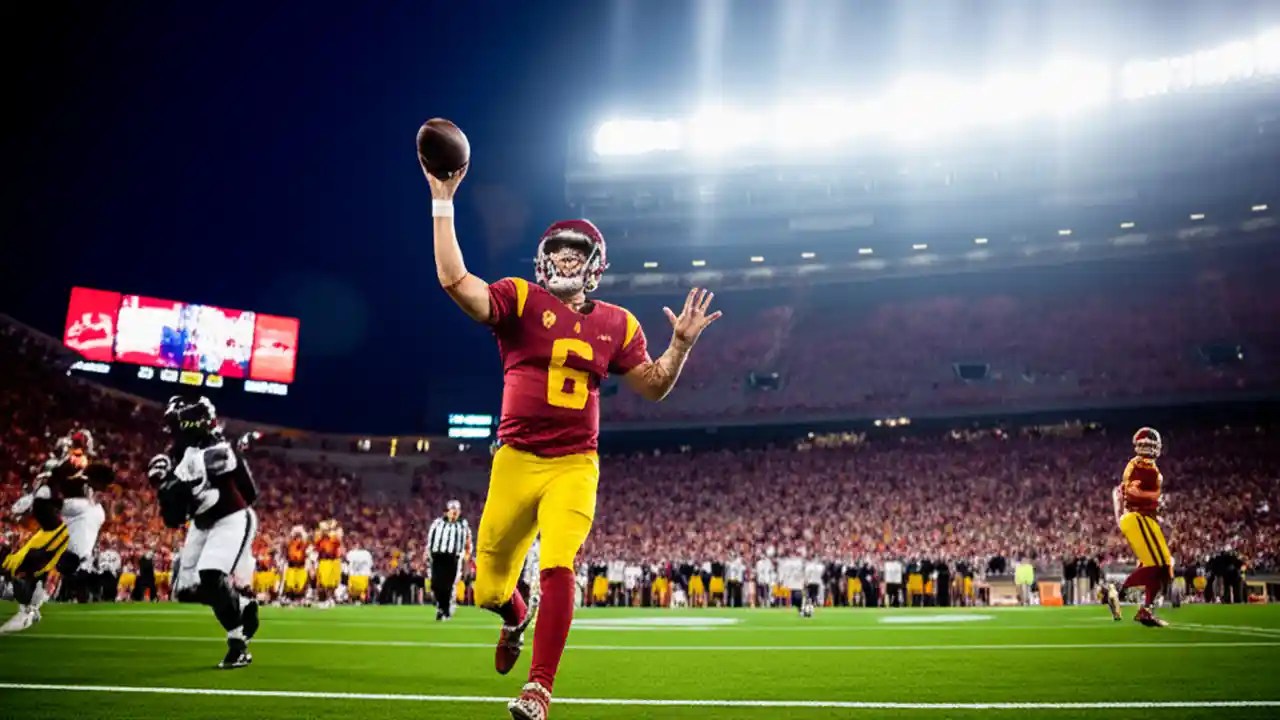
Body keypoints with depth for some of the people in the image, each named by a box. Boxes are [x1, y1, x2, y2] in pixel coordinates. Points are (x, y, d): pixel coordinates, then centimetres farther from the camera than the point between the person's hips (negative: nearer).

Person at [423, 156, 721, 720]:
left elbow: (653, 386, 13)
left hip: (574, 467, 0)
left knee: (558, 568, -19)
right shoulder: (521, 299, -2)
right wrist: (442, 202, -18)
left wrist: (682, 343, -3)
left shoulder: (616, 325, 7)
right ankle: (516, 618, 47)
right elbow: (454, 281, -17)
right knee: (488, 589, 8)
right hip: (516, 461, 0)